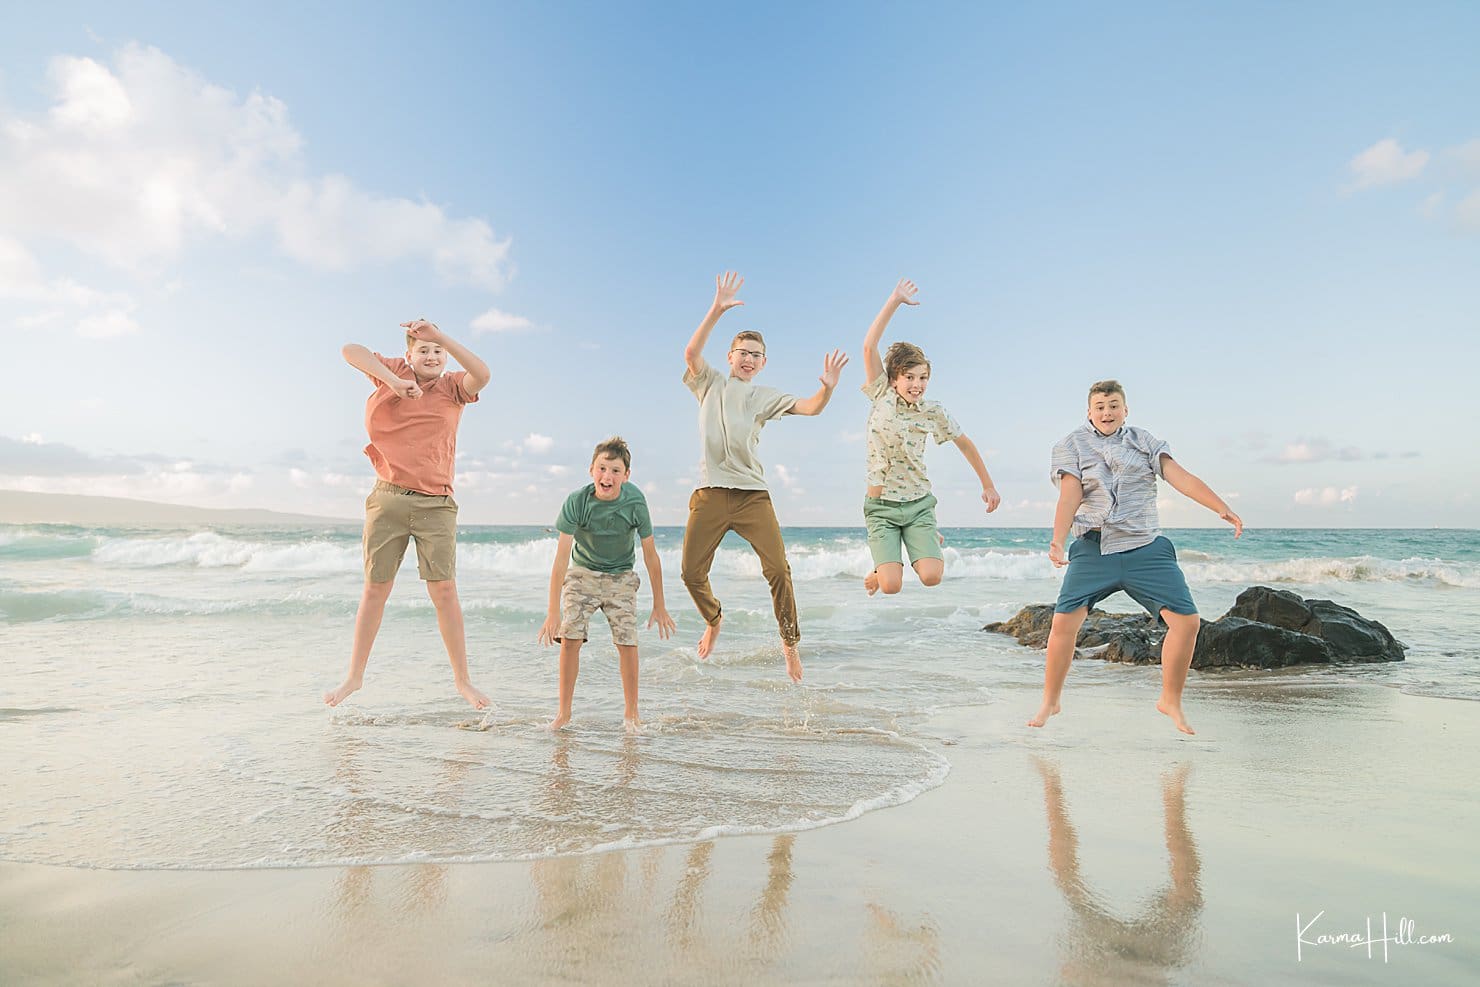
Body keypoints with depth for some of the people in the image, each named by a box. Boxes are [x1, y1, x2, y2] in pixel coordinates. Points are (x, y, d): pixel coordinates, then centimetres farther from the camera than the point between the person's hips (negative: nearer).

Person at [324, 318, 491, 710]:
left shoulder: (453, 387, 5)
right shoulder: (392, 371, 7)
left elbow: (482, 374, -15)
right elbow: (350, 351, -5)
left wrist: (440, 335, -19)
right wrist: (393, 381, -15)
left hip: (435, 504, -1)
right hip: (388, 498, 1)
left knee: (444, 590, -3)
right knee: (375, 589, 8)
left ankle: (462, 679, 6)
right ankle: (354, 676, 22)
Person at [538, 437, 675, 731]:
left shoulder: (635, 503, -23)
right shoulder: (576, 502, -25)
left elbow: (651, 556, -12)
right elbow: (561, 557, -25)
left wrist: (659, 606, -7)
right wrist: (553, 612, -29)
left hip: (620, 576, 0)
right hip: (582, 572, 0)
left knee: (627, 641, -9)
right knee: (570, 638, -11)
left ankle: (630, 714, 7)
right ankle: (564, 712, 4)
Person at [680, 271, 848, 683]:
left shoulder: (765, 397, 14)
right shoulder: (710, 384, 13)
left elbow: (811, 407, 2)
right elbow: (691, 353, -6)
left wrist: (828, 387, -19)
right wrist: (717, 309, -14)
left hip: (753, 494, 0)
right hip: (710, 494, 0)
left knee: (778, 569, -11)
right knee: (692, 573, 0)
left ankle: (790, 643, 8)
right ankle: (713, 619, 32)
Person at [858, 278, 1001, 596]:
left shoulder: (933, 412, 0)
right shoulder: (882, 397, -4)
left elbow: (965, 444, 13)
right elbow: (869, 346, -14)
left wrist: (988, 486, 16)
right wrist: (895, 300, -16)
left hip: (918, 503, 2)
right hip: (881, 506, -2)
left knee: (931, 578, -14)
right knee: (891, 586, -15)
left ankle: (929, 543, 21)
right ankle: (880, 571, 24)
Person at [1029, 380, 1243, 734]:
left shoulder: (1144, 441, 11)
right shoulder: (1071, 445, 5)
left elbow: (1180, 478, 0)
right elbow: (1070, 494, -7)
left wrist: (1223, 509, -13)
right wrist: (1057, 540, -20)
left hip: (1147, 549, 2)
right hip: (1093, 549, -2)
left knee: (1186, 620, -6)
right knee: (1063, 622, -13)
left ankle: (1170, 700, 16)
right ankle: (1049, 702, 7)